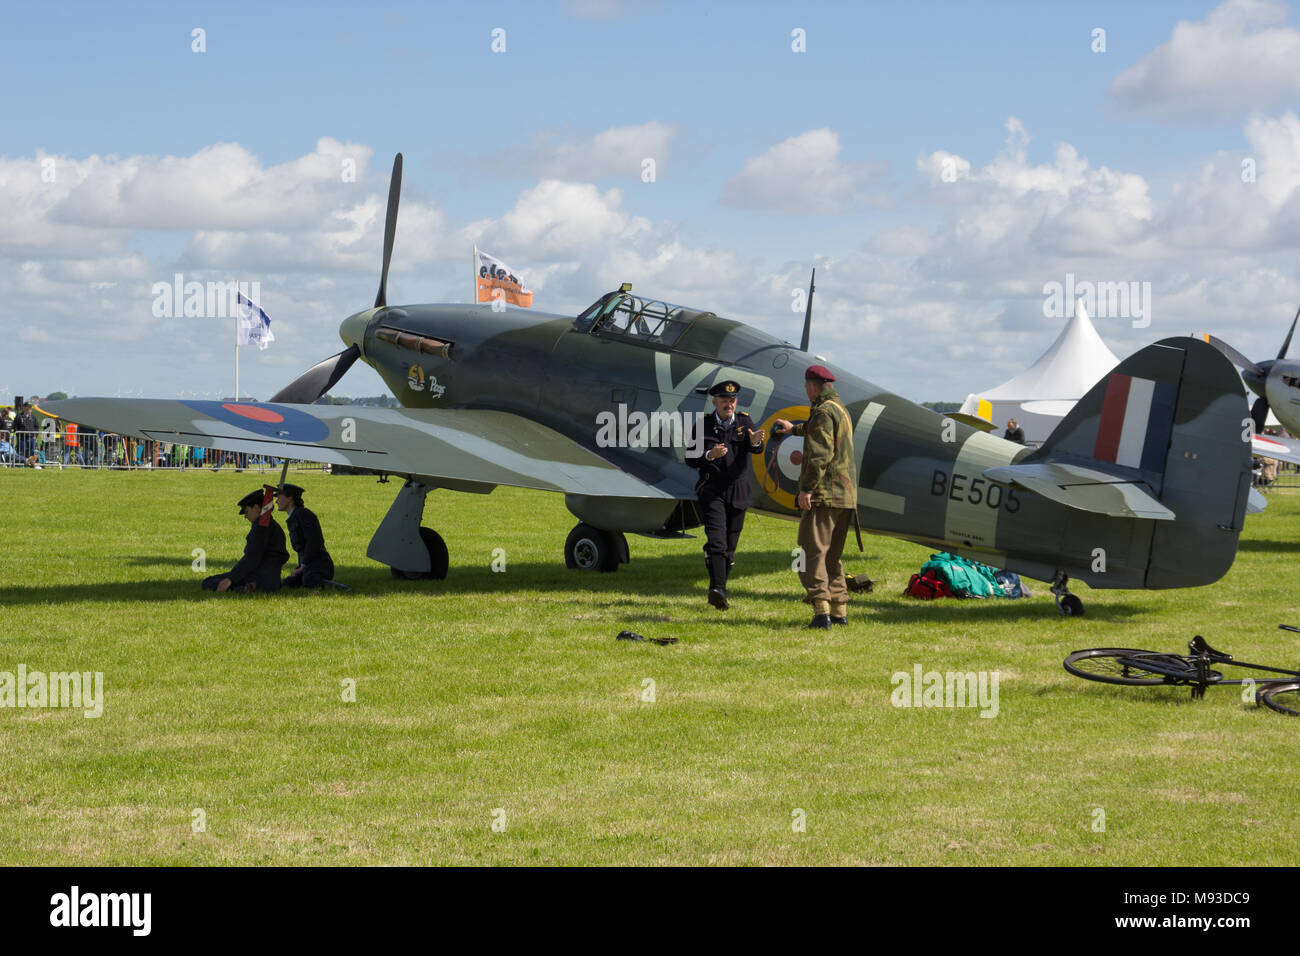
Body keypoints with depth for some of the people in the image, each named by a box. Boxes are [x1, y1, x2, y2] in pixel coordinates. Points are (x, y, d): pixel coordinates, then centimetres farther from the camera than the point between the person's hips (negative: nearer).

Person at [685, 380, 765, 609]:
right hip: (712, 490, -2)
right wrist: (709, 455, -19)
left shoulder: (744, 422, 3)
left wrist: (755, 442, -37)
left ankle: (718, 592, 19)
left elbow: (756, 449, -13)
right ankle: (717, 589, -29)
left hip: (737, 493, 2)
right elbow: (690, 459, 1)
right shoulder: (704, 425, 2)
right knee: (716, 541, -18)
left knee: (729, 546, 8)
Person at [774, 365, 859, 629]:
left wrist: (807, 488, -22)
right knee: (832, 555, 15)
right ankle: (839, 610, 15)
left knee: (813, 553, -10)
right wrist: (795, 428, 59)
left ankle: (821, 610, -19)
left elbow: (820, 454, -21)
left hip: (823, 496, -9)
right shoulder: (841, 409, 20)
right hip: (846, 496, 9)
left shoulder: (823, 412, -11)